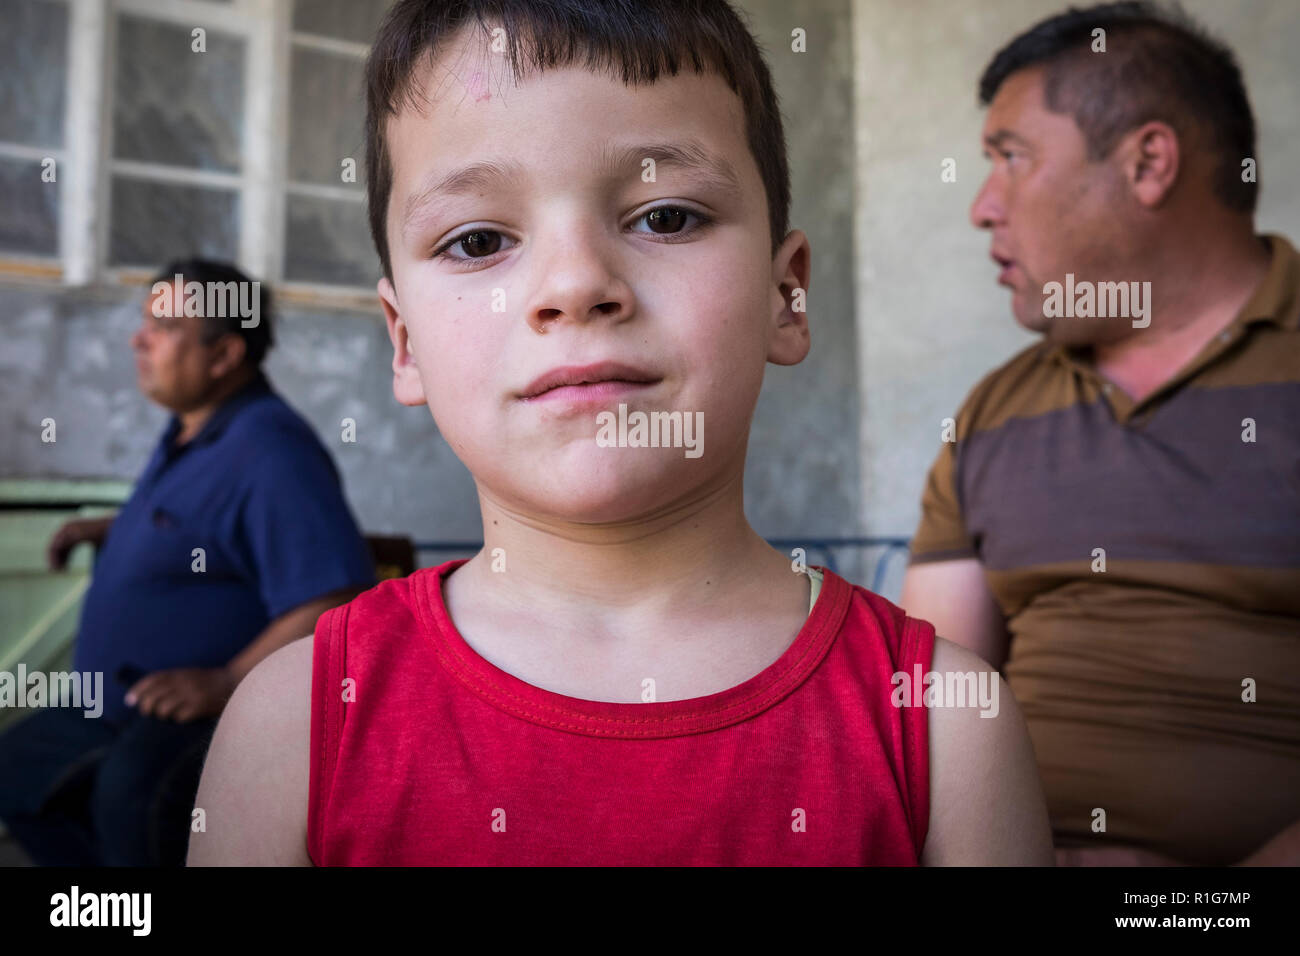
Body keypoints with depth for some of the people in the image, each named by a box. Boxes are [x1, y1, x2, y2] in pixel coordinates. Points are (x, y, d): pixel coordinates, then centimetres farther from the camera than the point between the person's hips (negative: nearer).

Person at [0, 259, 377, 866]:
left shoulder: (270, 450, -24)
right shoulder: (192, 429, 8)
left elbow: (338, 598, -33)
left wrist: (230, 681, -32)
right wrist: (108, 530, 15)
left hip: (231, 707, -11)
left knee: (134, 791, -38)